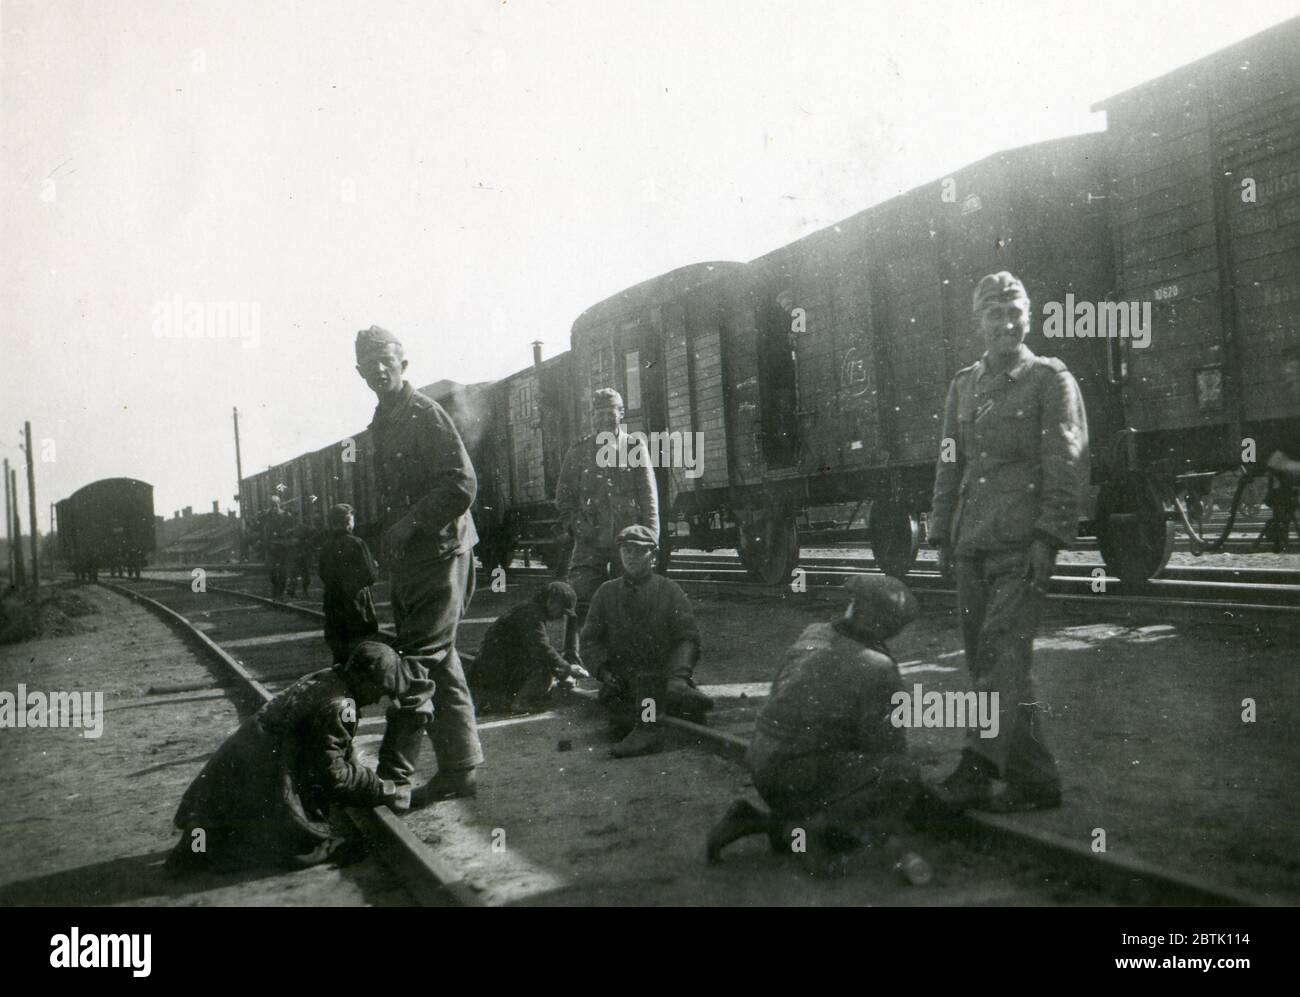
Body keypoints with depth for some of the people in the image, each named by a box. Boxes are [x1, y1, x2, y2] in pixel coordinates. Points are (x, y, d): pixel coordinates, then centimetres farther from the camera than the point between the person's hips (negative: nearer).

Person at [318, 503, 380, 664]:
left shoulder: (326, 547, 1)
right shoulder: (356, 544, -15)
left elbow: (323, 576, 10)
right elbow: (371, 577, -14)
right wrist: (375, 566, 5)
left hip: (333, 607, 5)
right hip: (357, 606, -5)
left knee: (339, 652, 12)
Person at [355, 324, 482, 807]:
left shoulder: (425, 413, -9)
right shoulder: (382, 424, 17)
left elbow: (462, 484, -18)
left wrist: (410, 524, -18)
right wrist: (388, 543, 14)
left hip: (440, 554, -9)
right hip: (406, 560, 9)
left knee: (419, 663, -8)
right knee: (441, 665, 12)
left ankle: (393, 774, -5)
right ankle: (459, 768, 19)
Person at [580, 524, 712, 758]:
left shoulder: (670, 590, 10)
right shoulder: (606, 592, 17)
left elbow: (688, 637, 2)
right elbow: (591, 638, 14)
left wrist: (678, 672, -17)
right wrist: (604, 670, -6)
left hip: (663, 673, 0)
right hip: (621, 676, 1)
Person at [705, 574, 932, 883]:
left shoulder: (812, 635, 5)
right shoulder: (877, 670, -16)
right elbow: (887, 744, -13)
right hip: (799, 776, -8)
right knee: (902, 777, -16)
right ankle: (812, 828, -14)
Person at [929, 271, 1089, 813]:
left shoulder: (1051, 379, 3)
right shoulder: (963, 384, 18)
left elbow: (1066, 465, -4)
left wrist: (1049, 535, -13)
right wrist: (942, 534, 14)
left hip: (1021, 541, -6)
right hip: (972, 544, 6)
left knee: (1003, 649, -15)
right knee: (984, 656, 6)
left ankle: (978, 766, -20)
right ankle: (1034, 776, 14)